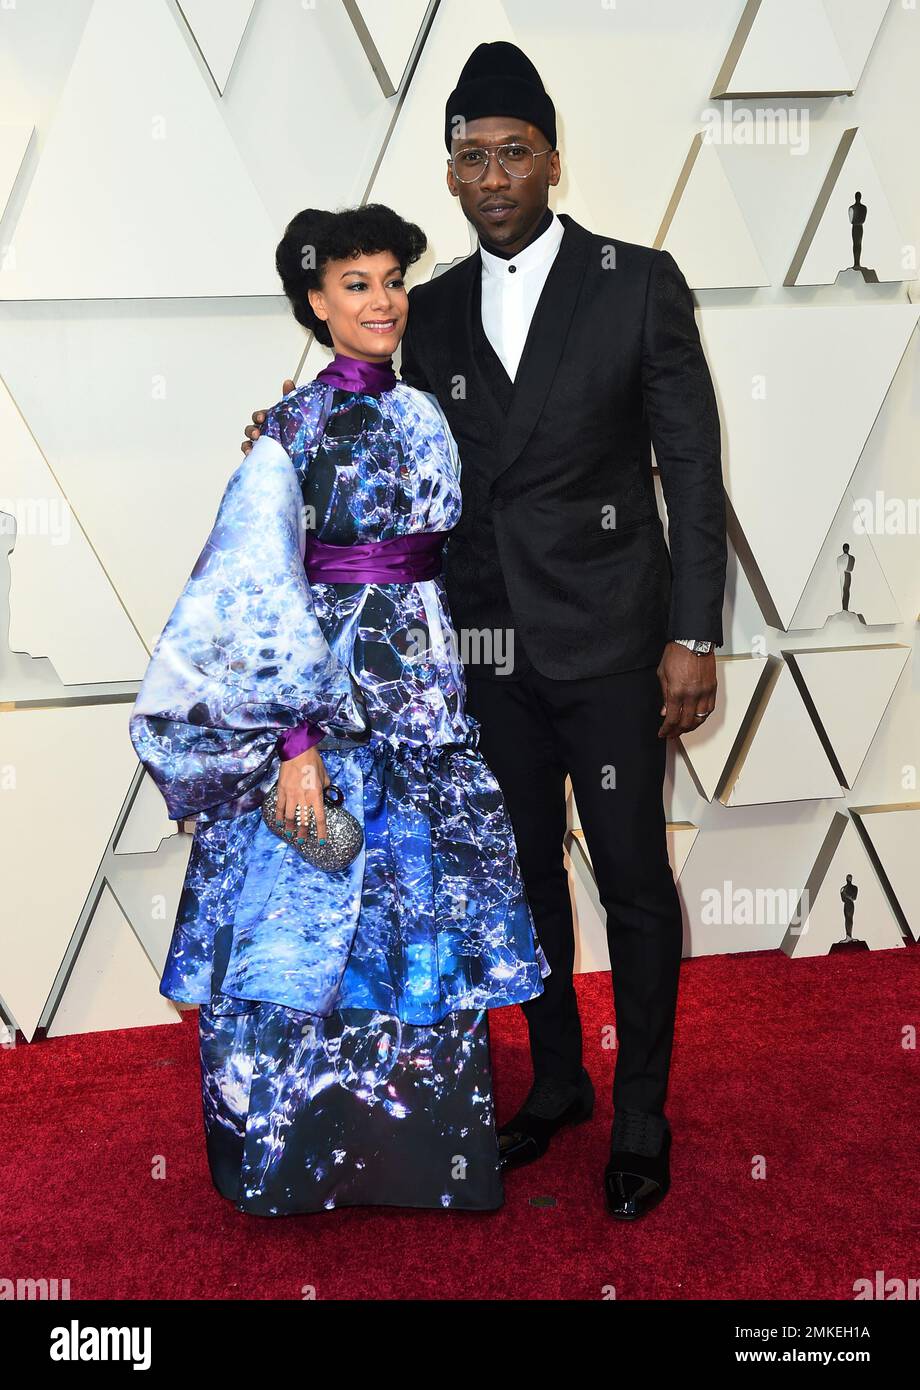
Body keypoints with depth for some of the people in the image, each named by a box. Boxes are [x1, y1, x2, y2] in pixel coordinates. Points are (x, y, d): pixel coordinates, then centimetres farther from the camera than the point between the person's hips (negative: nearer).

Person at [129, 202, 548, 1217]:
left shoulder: (424, 418, 10)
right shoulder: (291, 430, -8)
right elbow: (259, 595, -13)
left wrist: (443, 696, 11)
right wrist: (297, 737, -19)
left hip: (420, 694, 6)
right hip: (321, 693, -6)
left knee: (421, 911, 10)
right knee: (313, 920, 3)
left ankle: (414, 1137, 26)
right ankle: (298, 1155, 21)